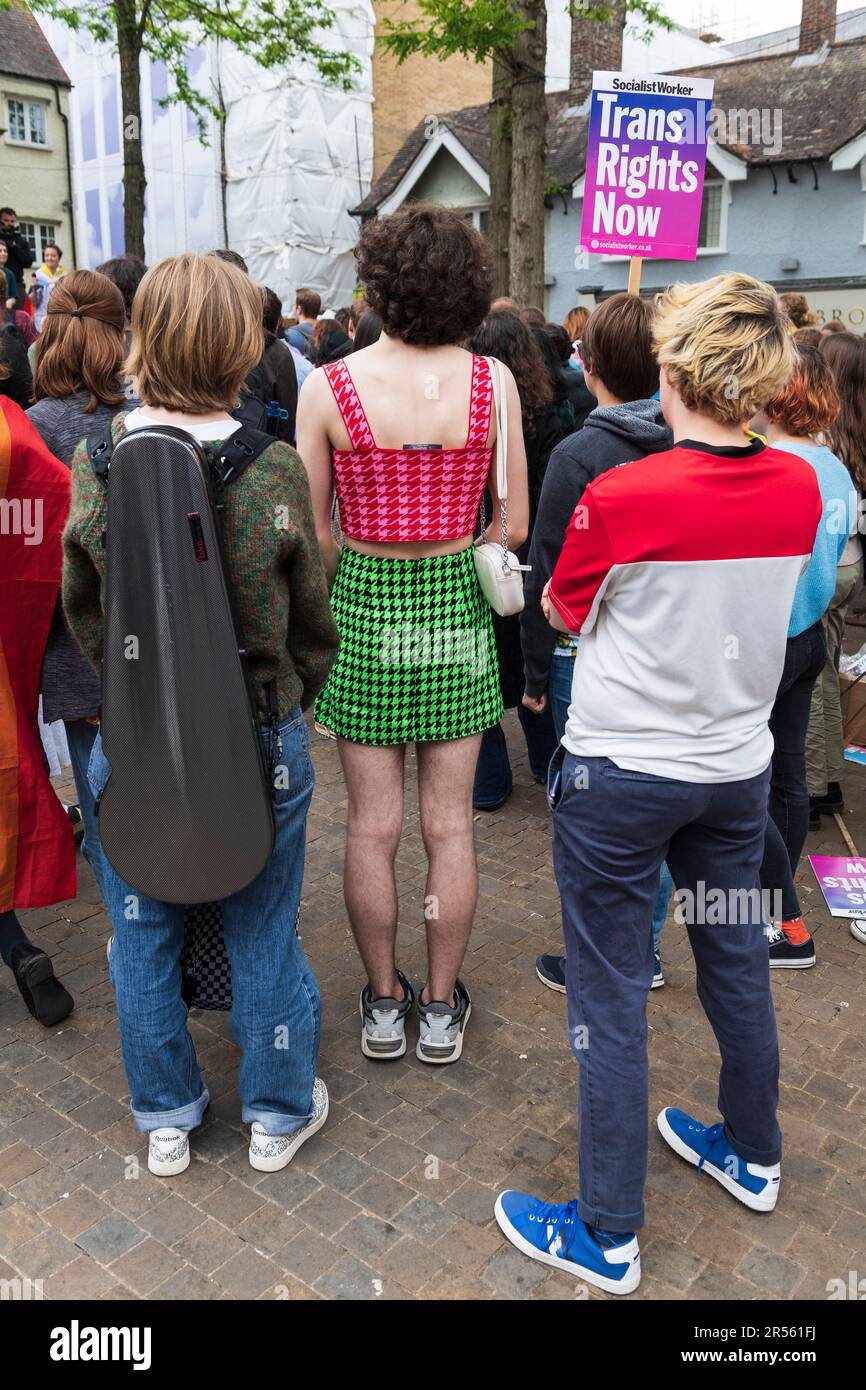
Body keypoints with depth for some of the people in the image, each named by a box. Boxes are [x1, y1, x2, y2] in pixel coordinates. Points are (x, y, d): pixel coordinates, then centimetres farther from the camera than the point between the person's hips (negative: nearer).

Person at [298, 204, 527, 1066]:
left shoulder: (328, 387, -7)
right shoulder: (492, 383, -5)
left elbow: (313, 532, -4)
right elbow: (513, 525, -2)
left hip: (363, 606, -1)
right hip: (456, 608, 1)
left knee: (372, 825, 11)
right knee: (449, 823, 11)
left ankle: (383, 1005, 26)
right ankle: (441, 1010, 25)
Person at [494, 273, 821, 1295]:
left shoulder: (620, 497, -21)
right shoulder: (799, 489, -6)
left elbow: (563, 613, -4)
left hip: (621, 777, -5)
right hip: (738, 768, 6)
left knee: (611, 998, 7)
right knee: (737, 963, 23)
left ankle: (608, 1237, 22)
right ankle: (753, 1155, 46)